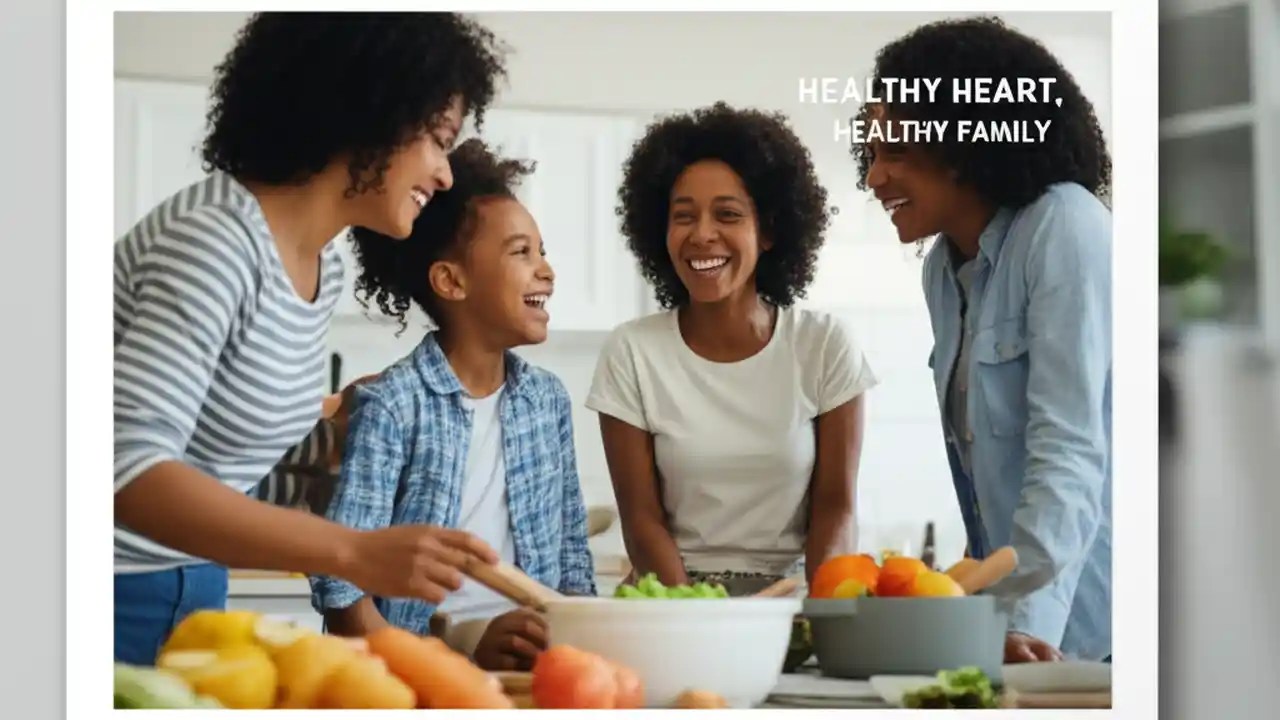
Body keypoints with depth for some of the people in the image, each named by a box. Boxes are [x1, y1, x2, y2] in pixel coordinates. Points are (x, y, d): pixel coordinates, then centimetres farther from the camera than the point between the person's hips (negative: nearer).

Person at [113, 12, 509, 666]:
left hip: (190, 587, 8)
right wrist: (356, 553, -37)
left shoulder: (323, 271, 5)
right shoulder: (216, 240, -21)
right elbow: (127, 465, -31)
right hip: (125, 593, -8)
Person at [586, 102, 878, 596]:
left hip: (792, 594, 0)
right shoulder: (631, 352, -1)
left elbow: (835, 505, 1)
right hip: (674, 595, 0)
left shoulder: (825, 345, 0)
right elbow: (641, 517, -2)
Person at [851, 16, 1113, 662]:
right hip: (1006, 608, 7)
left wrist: (1024, 621, -29)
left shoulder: (1064, 229, -14)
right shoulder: (943, 269, 10)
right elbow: (980, 459, 11)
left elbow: (1069, 449, -22)